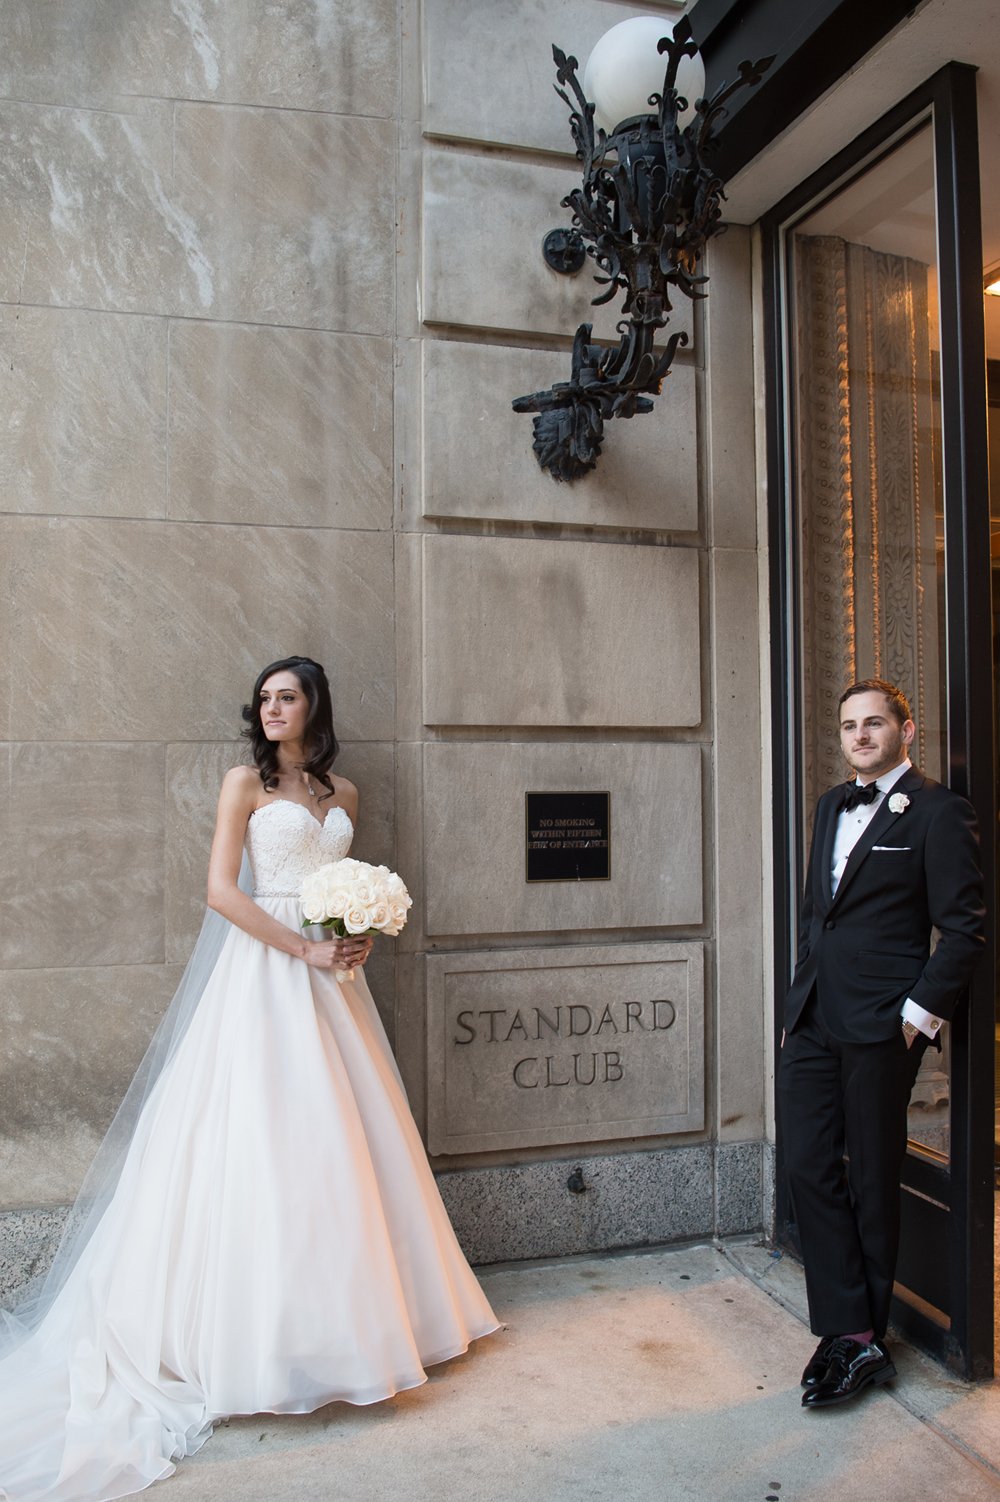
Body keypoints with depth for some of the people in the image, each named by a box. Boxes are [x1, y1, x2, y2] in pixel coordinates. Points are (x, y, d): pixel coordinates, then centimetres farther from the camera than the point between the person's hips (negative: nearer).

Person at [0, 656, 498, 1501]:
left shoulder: (343, 792, 13)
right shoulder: (246, 782, -2)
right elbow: (223, 889, -10)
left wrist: (360, 938, -2)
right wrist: (305, 949, -16)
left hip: (332, 971, 5)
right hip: (265, 969, -5)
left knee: (341, 1137, 8)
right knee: (269, 1137, -3)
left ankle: (349, 1311, 23)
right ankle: (272, 1328, 10)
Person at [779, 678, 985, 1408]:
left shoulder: (938, 812, -7)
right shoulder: (833, 806, 15)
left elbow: (964, 927, -9)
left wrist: (921, 1012, -12)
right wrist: (801, 1000, 15)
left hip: (880, 1027, -7)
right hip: (814, 1021, 7)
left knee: (872, 1183, 7)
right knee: (809, 1169, 5)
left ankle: (862, 1336, 24)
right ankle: (852, 1335, 15)